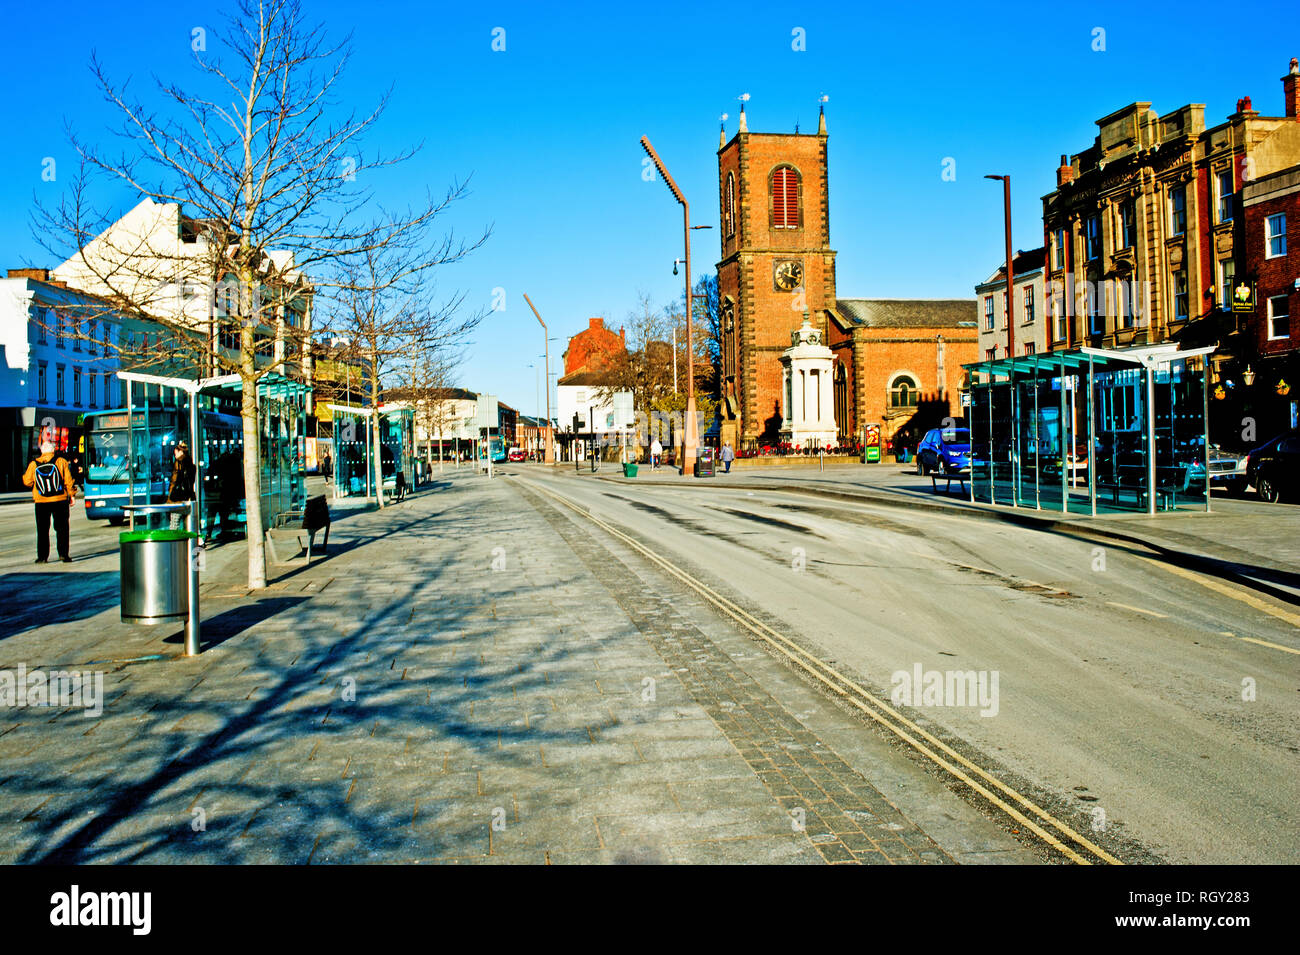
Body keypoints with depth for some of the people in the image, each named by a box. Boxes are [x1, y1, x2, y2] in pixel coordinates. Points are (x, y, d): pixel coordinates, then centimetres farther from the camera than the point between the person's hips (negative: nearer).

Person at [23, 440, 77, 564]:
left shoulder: (34, 464, 0)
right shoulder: (61, 462, -4)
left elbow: (27, 481, 8)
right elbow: (69, 480, -3)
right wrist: (72, 495, 6)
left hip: (41, 502, 1)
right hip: (60, 501, -1)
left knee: (42, 530, 8)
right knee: (62, 528, 6)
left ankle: (42, 556, 7)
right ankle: (63, 554, 0)